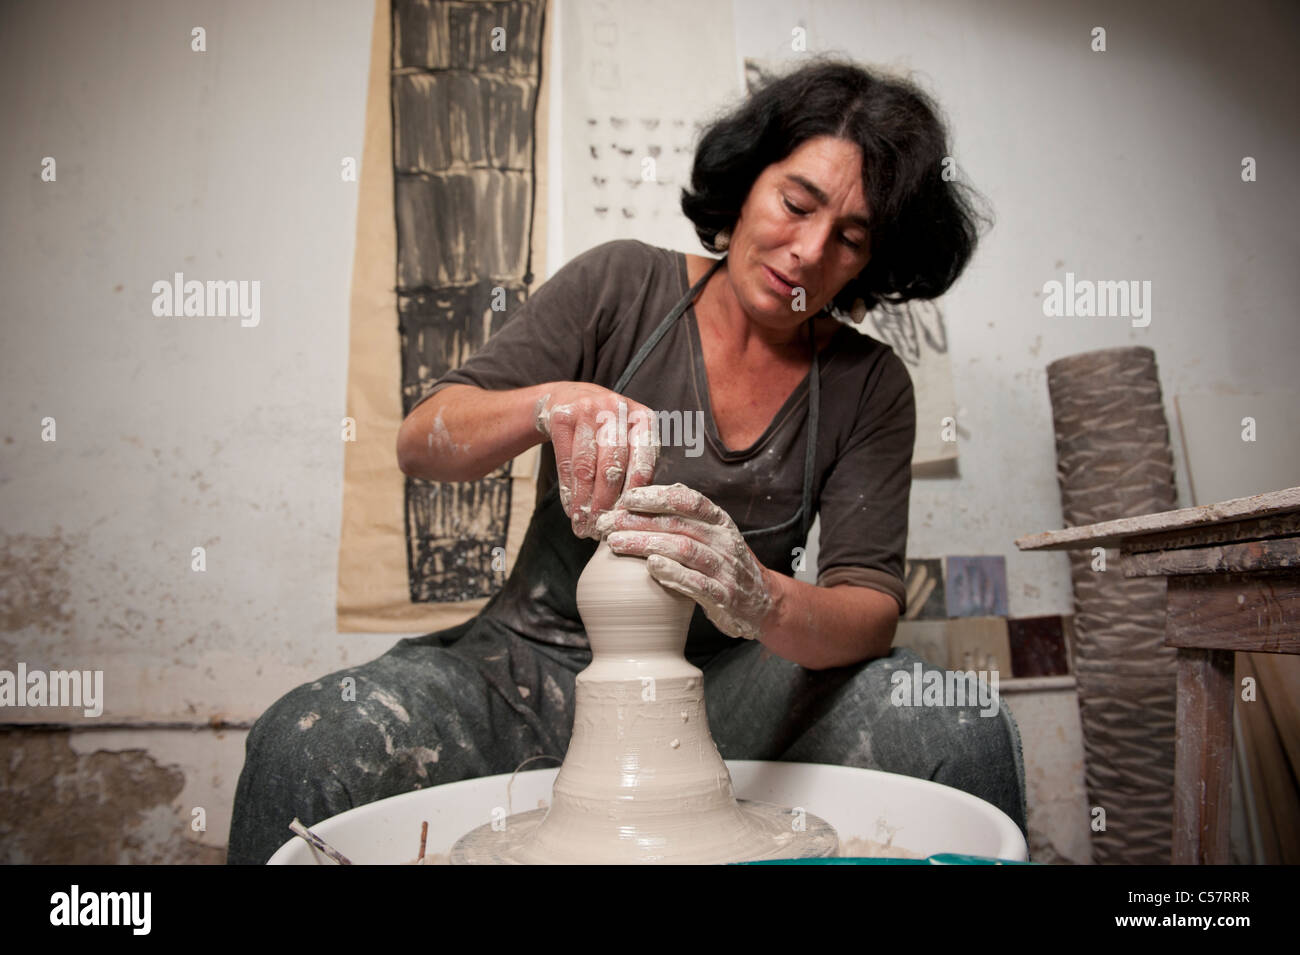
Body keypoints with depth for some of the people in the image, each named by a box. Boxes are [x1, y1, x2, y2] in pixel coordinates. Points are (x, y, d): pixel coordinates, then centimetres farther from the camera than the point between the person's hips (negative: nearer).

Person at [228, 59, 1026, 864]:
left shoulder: (869, 384, 0)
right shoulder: (623, 285, -3)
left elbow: (872, 609, -10)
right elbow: (420, 444, -7)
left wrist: (764, 601, -33)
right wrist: (551, 403, -29)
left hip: (730, 687, 1)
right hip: (540, 664, 0)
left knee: (965, 735, -26)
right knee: (304, 747, -29)